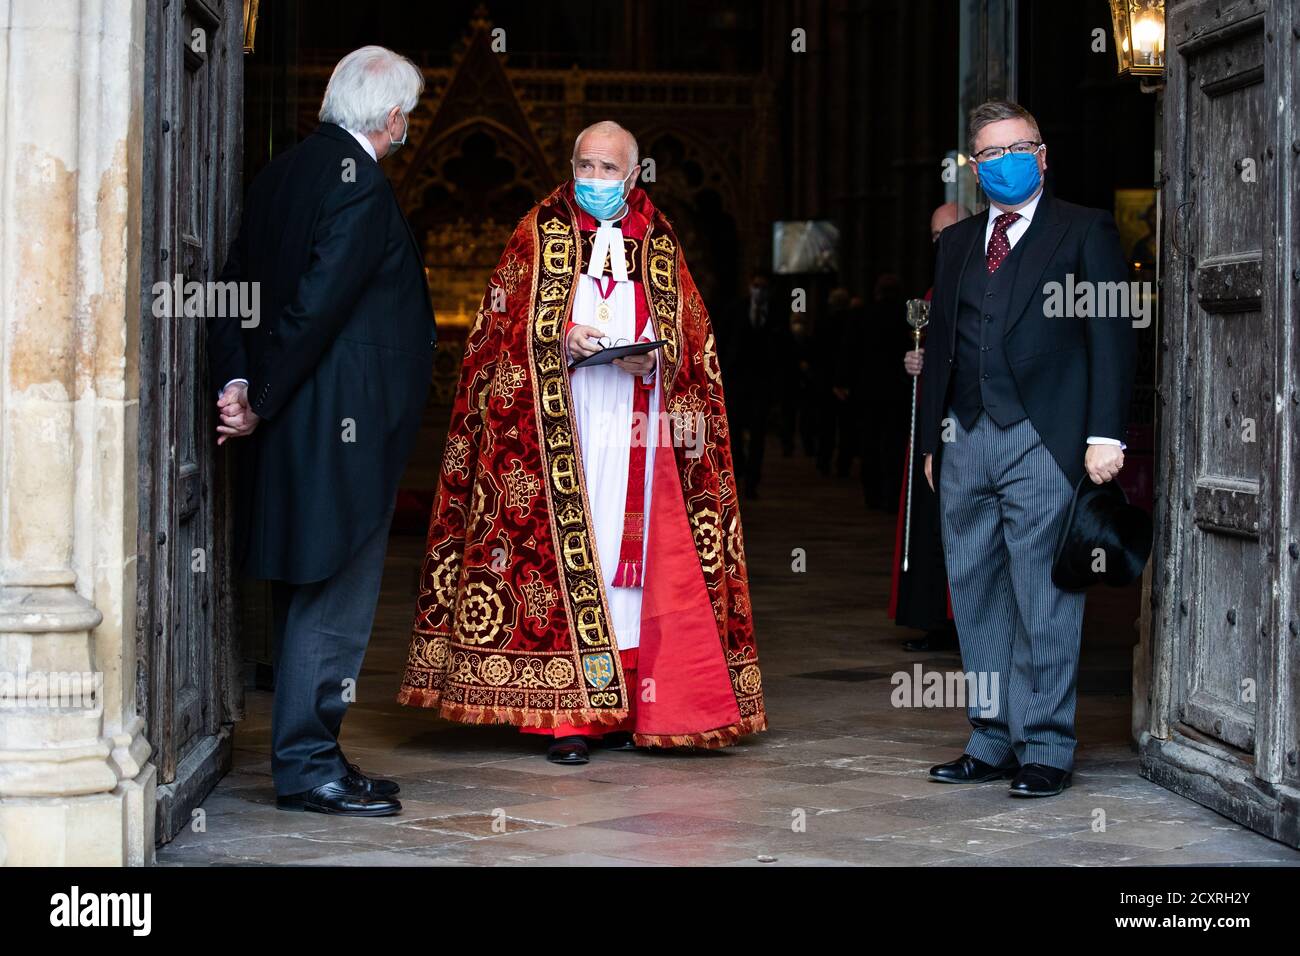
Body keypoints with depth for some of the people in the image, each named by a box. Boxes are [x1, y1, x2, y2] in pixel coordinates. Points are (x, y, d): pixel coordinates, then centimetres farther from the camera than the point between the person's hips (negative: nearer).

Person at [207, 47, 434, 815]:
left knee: (311, 593, 16)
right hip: (343, 424, -10)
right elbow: (317, 300, -20)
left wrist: (238, 383, -1)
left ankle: (308, 752, 24)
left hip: (297, 425, 10)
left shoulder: (283, 173, 12)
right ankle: (308, 766, 3)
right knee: (334, 596, -2)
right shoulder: (363, 186, -16)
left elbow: (240, 285, 8)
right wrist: (262, 402, -13)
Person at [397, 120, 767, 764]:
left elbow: (690, 343, 11)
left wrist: (653, 360, -9)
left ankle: (621, 702, 6)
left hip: (634, 433, 2)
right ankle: (566, 714, -7)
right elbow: (504, 333, 3)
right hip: (557, 429, -2)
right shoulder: (540, 234, 8)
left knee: (630, 552, 0)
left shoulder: (658, 245, 13)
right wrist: (560, 344, -14)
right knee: (561, 550, -8)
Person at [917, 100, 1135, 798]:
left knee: (1042, 602, -4)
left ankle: (1044, 748, 3)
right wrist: (932, 438, 14)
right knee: (977, 596, 7)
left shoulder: (1084, 231, 3)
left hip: (1043, 440, -5)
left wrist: (1106, 434, -11)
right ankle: (993, 741, 15)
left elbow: (1112, 336, -3)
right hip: (965, 442, 5)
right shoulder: (956, 243, 19)